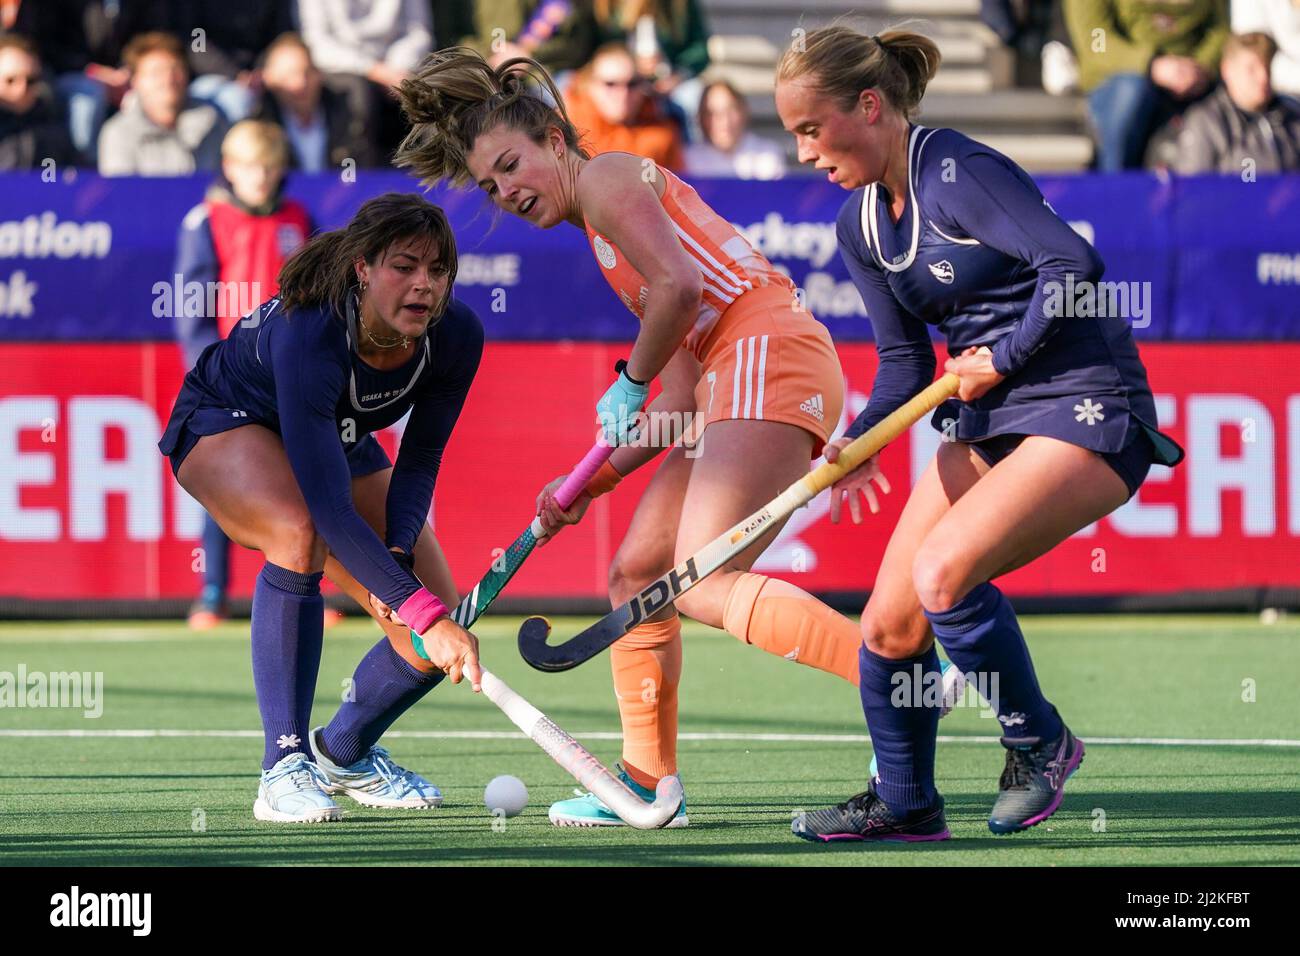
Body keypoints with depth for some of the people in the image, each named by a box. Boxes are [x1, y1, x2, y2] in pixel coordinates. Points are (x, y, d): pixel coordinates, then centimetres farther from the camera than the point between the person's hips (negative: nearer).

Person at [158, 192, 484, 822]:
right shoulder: (307, 337, -41)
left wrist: (397, 553, -29)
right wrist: (424, 611, -50)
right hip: (225, 424, -6)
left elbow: (419, 461, -10)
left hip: (340, 441, 6)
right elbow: (329, 509, -45)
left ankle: (345, 751, 23)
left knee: (440, 638, -8)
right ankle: (285, 769, -30)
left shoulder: (456, 338, -24)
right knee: (301, 533, -39)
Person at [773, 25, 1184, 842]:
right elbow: (905, 360, 11)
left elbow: (1074, 263, -27)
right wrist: (860, 442, -6)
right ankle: (905, 806, 21)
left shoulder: (959, 174, -18)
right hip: (986, 423, 9)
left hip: (1087, 411, -9)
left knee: (943, 572, -26)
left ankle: (1041, 743, -3)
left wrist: (1004, 358, -17)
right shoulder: (861, 225, 9)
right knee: (889, 623, 1)